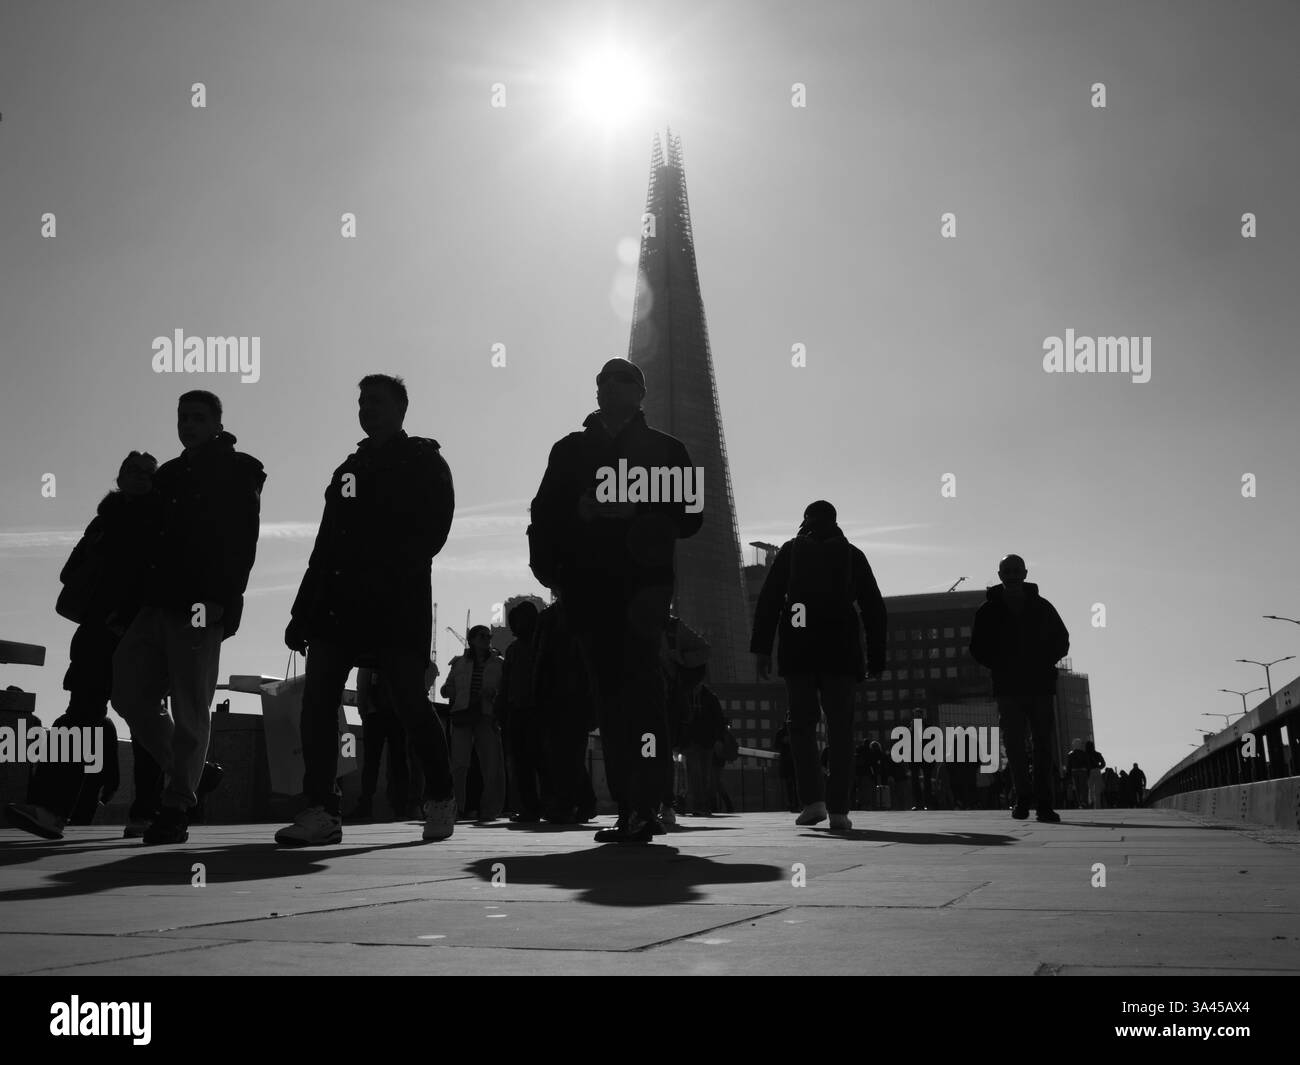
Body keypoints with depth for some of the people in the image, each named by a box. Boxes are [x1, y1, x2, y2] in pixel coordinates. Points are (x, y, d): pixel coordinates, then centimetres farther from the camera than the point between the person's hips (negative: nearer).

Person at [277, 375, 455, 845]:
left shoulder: (424, 462, 6)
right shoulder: (349, 468, 23)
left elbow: (430, 533, -6)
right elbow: (326, 543, 21)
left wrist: (381, 569, -17)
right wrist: (303, 611, 14)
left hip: (398, 606, -6)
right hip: (340, 603, 6)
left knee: (409, 703, -6)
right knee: (317, 701, -6)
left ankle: (440, 799, 14)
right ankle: (322, 811, -5)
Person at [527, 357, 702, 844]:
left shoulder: (666, 450, 13)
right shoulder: (570, 451, 19)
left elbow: (689, 517, 4)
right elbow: (545, 516, 12)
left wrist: (632, 511, -9)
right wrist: (583, 510, -8)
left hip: (644, 584, -3)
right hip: (588, 586, 3)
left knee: (638, 682, -17)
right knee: (609, 693, 2)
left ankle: (644, 806, -20)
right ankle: (628, 809, 5)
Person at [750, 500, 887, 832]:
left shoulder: (790, 551, 9)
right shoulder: (852, 555, 12)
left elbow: (768, 601, 1)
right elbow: (874, 608, 10)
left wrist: (761, 649, 0)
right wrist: (877, 657, 12)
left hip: (798, 650, 0)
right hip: (841, 650, 1)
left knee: (802, 723, 8)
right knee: (840, 728, 3)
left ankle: (813, 799, -6)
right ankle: (838, 809, -5)